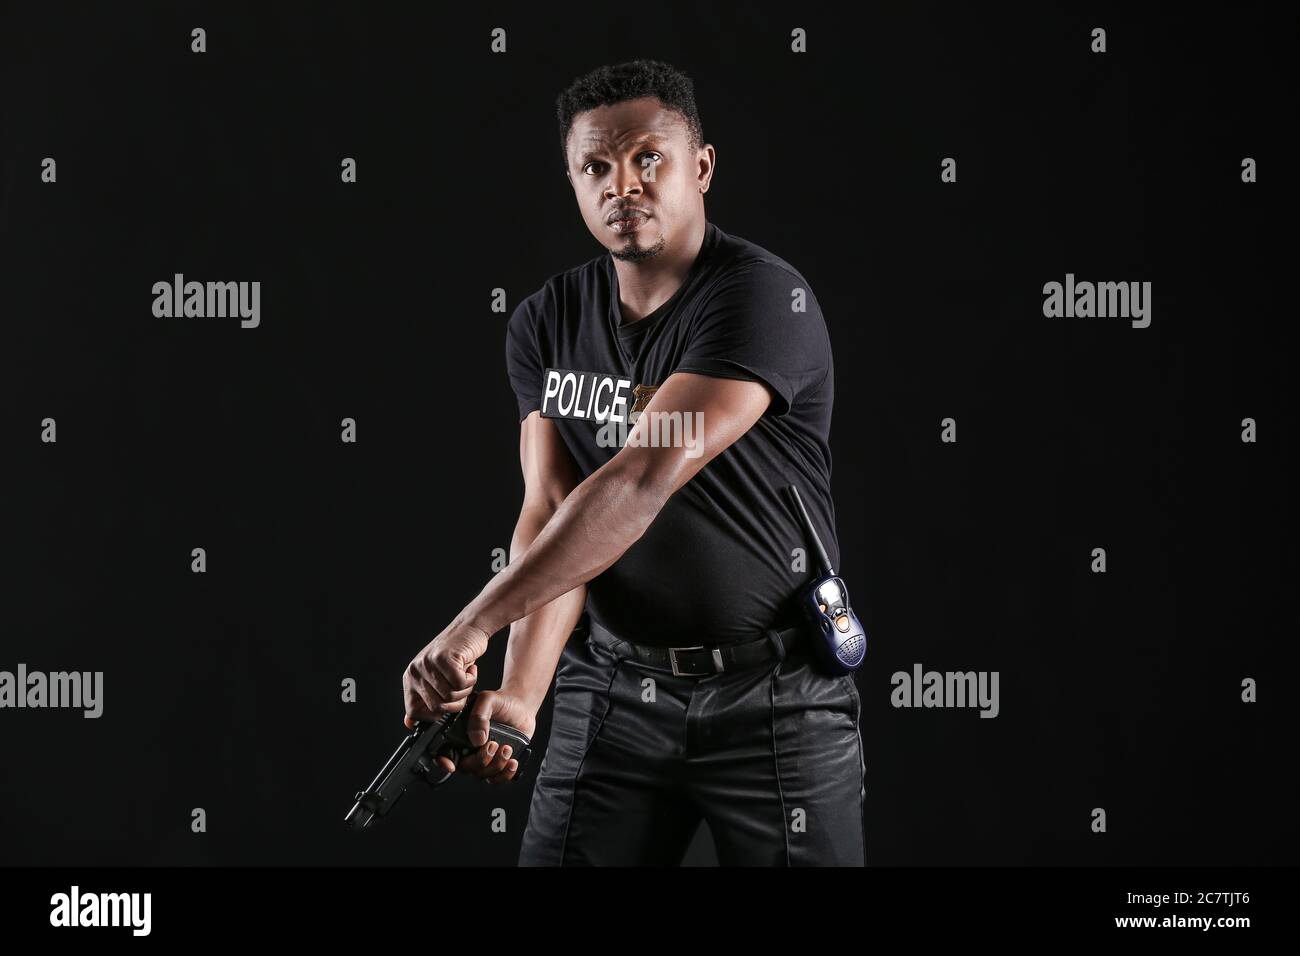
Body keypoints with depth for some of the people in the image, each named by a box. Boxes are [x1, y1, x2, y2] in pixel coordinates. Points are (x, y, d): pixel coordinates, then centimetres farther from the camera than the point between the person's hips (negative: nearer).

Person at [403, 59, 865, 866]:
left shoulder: (764, 298, -17)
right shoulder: (545, 326, 3)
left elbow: (640, 482, -27)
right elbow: (551, 514, -6)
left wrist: (471, 628, -32)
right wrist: (521, 691, -23)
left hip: (775, 698, -4)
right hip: (613, 692, 4)